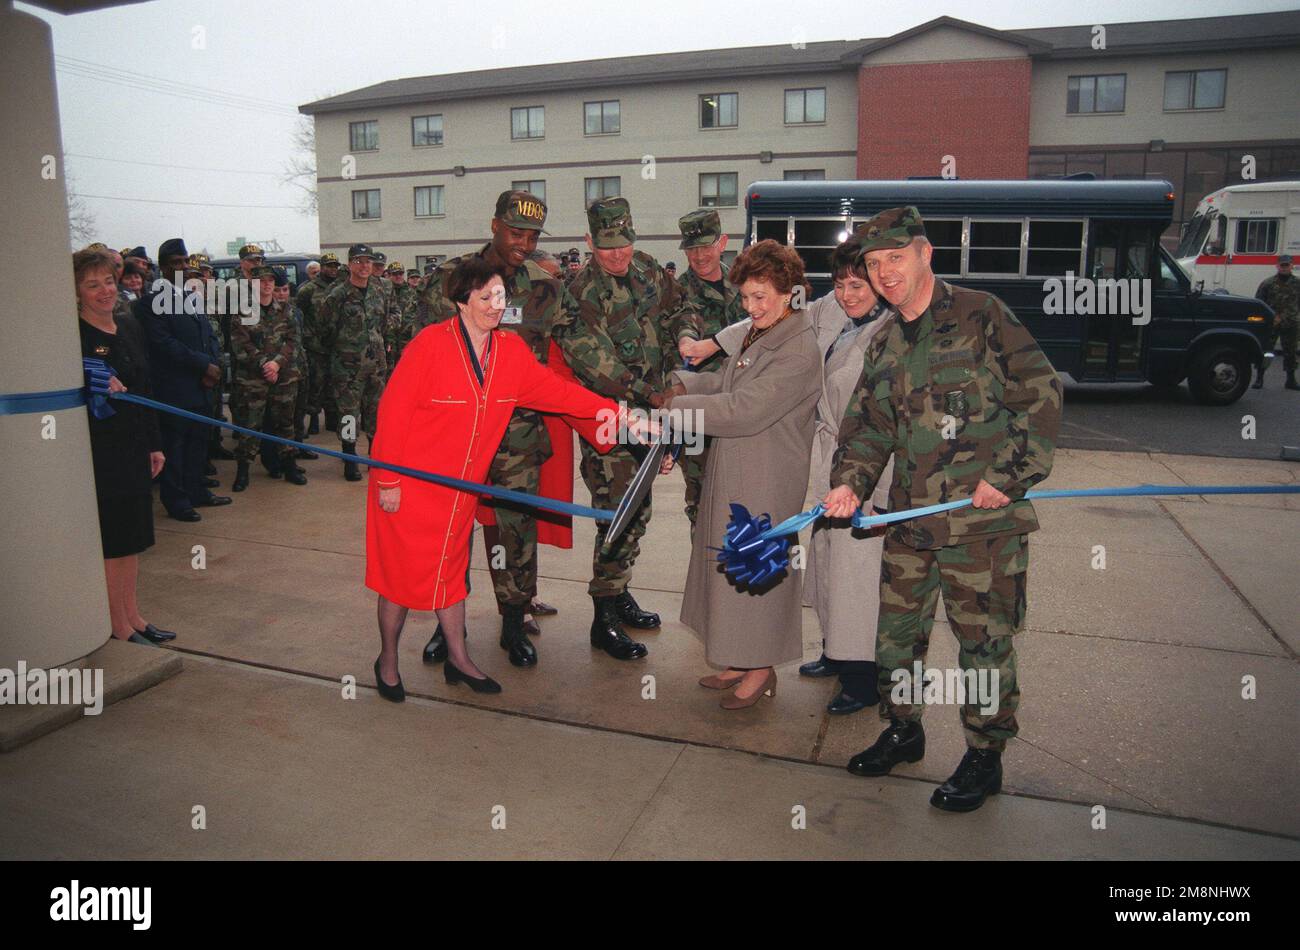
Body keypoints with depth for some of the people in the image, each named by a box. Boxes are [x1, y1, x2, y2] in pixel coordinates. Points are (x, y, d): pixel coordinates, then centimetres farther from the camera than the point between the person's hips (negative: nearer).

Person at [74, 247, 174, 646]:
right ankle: (118, 624, 16)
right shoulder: (74, 333, -13)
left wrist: (154, 444, 14)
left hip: (134, 447, 7)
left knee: (133, 536, 14)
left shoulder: (129, 325, 9)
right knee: (110, 538, 2)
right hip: (97, 451, -7)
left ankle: (133, 616, 27)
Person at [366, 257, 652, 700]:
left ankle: (458, 659, 32)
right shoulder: (431, 344, -18)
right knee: (402, 572, 6)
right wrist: (388, 479, -14)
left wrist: (615, 412, -13)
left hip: (460, 487, 5)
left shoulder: (511, 350, -1)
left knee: (451, 568, 18)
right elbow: (393, 411, -15)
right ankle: (387, 660, 28)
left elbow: (555, 389, -2)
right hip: (409, 485, -5)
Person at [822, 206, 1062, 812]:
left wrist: (1008, 476, -13)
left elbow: (1043, 397, -9)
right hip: (910, 521, 6)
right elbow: (866, 425, 12)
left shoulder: (980, 315, -7)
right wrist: (849, 482, -5)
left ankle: (984, 756, 24)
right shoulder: (883, 344, 12)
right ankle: (903, 730, 35)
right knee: (896, 631, 14)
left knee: (984, 641, 6)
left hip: (984, 520, -6)